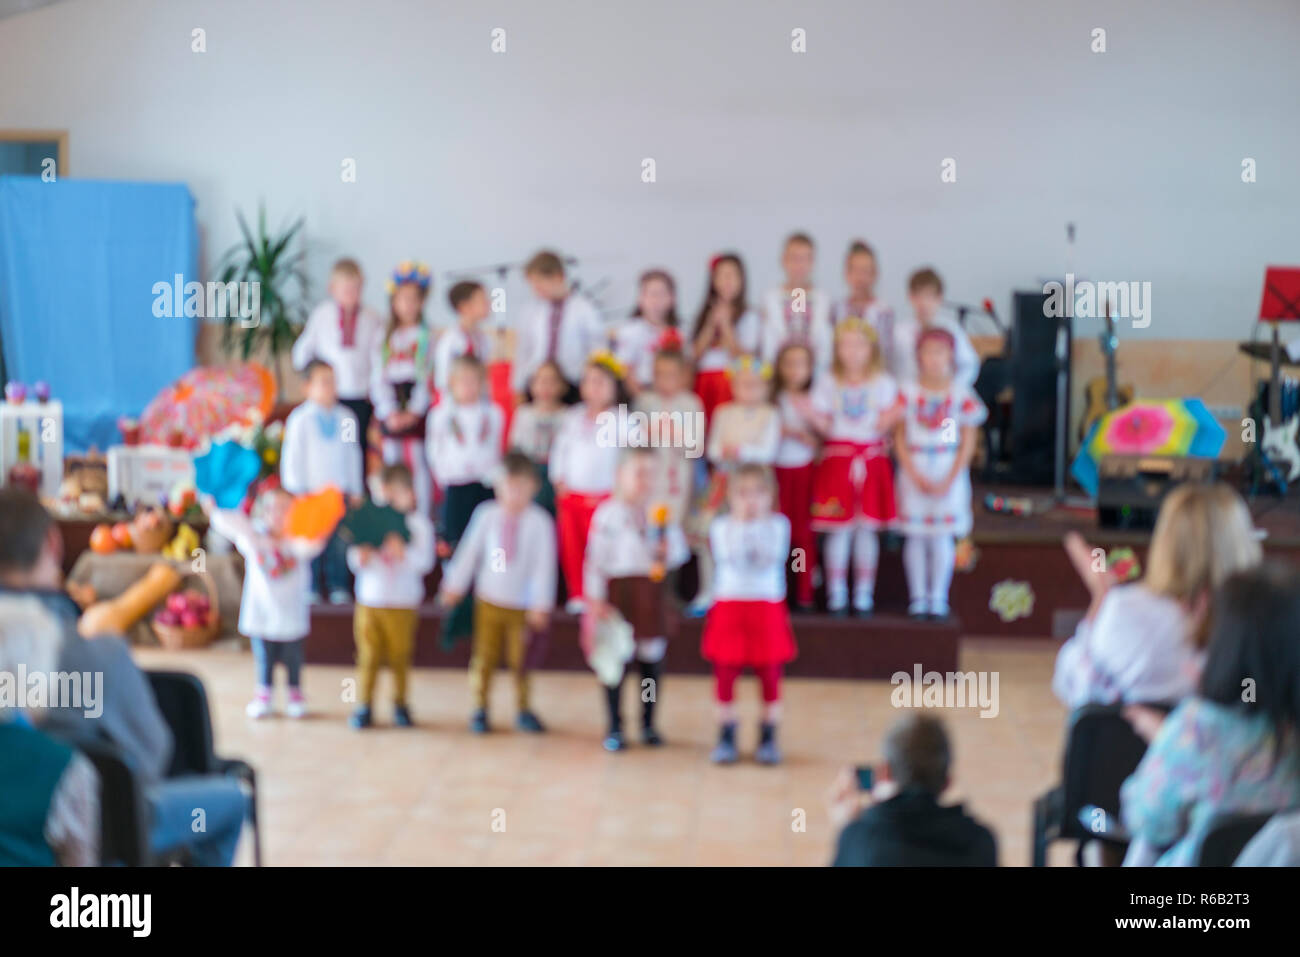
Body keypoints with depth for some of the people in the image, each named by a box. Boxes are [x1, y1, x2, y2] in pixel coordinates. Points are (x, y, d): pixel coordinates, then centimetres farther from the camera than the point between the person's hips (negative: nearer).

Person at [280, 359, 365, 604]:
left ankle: (337, 586, 13)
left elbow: (353, 454, 12)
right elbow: (292, 457, -2)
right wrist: (296, 490, -3)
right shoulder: (299, 418, -6)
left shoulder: (346, 417, 4)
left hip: (340, 491, 3)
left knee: (339, 540, 3)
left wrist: (356, 490, 13)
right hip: (310, 491, -3)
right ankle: (311, 587, 11)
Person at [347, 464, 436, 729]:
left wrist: (404, 552, -27)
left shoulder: (419, 523, -2)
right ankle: (364, 706, 10)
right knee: (368, 655, 2)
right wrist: (360, 557, -19)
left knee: (400, 656, 6)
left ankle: (400, 705, 19)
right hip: (369, 600, 1)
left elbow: (425, 562, -11)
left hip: (403, 604, -1)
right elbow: (354, 559, 3)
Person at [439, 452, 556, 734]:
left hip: (522, 605, -2)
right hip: (489, 600, 2)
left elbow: (544, 564, -9)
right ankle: (480, 708, 18)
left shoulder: (539, 521, -10)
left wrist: (541, 605, -11)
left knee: (521, 659, 5)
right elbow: (470, 551, 4)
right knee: (484, 655, 6)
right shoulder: (487, 514, -5)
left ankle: (524, 710, 20)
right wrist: (455, 585, 8)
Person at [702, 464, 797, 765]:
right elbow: (726, 558, -15)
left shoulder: (778, 525, 0)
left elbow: (774, 558, -13)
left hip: (767, 608, 0)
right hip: (729, 606, 0)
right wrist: (740, 525, -19)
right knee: (725, 676, 4)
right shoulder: (722, 526, 0)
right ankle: (726, 738, 16)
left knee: (770, 677, 5)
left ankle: (768, 740, 17)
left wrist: (759, 526, -19)